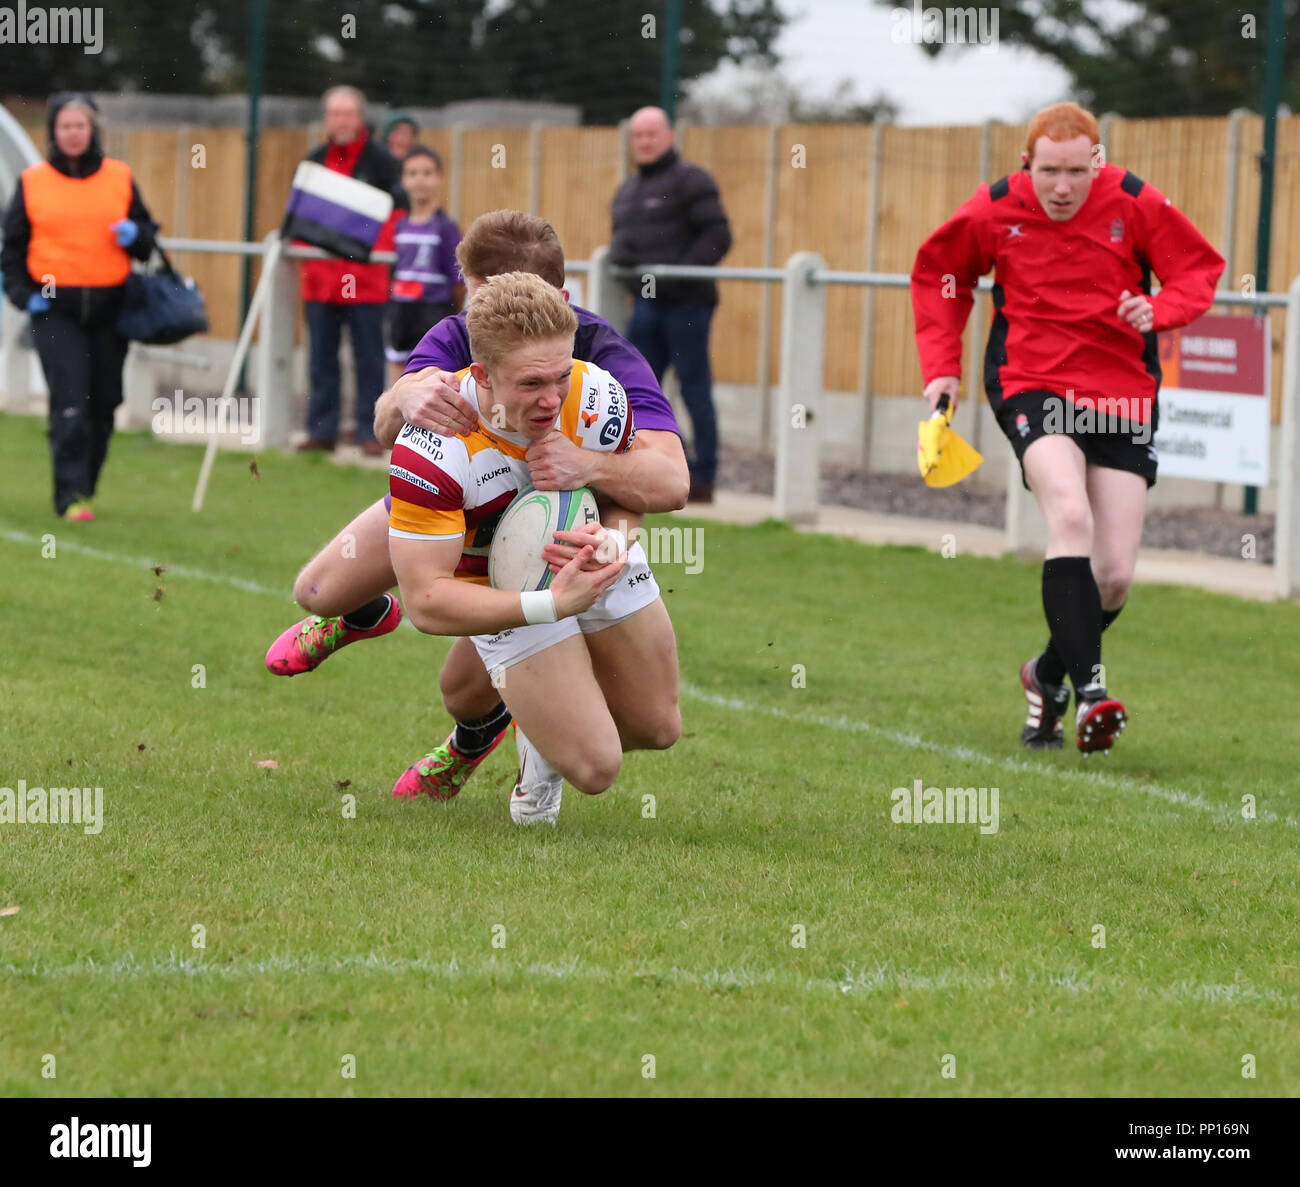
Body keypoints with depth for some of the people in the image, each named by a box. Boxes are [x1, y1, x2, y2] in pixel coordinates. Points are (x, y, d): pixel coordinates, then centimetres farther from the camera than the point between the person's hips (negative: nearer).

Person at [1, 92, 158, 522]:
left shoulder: (120, 178, 8)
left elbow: (147, 239, 16)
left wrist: (134, 236, -6)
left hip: (110, 307, 2)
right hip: (55, 309, -2)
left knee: (103, 403, 6)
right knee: (70, 402, -13)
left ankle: (85, 485, 23)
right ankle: (71, 495, -13)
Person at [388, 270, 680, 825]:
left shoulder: (599, 398, -28)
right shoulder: (430, 450, -39)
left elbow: (627, 498, -6)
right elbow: (426, 601, -36)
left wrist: (611, 538, -31)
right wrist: (552, 605, -45)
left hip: (597, 565, 4)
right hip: (503, 591, -4)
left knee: (657, 729, 13)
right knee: (595, 768, -12)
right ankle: (539, 741, 24)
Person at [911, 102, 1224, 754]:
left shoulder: (1135, 204, -7)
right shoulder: (994, 211, -4)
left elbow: (1200, 268, 3)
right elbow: (937, 273, 13)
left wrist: (1159, 309, -18)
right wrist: (942, 367, 6)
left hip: (1121, 394, 1)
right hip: (1031, 385, -1)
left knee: (1114, 576, -2)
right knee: (1070, 513, -29)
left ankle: (1048, 676, 27)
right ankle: (1089, 687, -33)